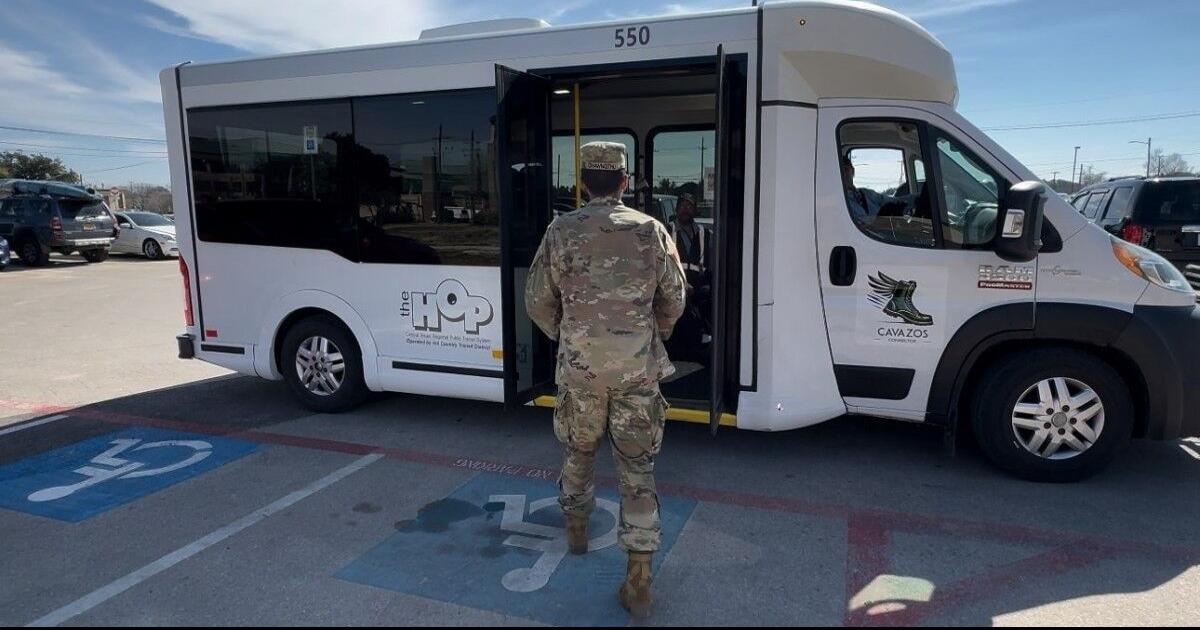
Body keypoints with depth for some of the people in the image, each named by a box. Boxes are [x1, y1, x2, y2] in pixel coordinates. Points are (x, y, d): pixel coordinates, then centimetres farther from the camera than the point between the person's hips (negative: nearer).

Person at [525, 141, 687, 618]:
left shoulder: (561, 232, -4)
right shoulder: (651, 230, -1)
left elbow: (538, 301, 1)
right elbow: (673, 299, 6)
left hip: (580, 366, 0)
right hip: (638, 368, 0)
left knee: (578, 451, 23)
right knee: (637, 468, 7)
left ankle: (576, 528, 43)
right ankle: (639, 579, 7)